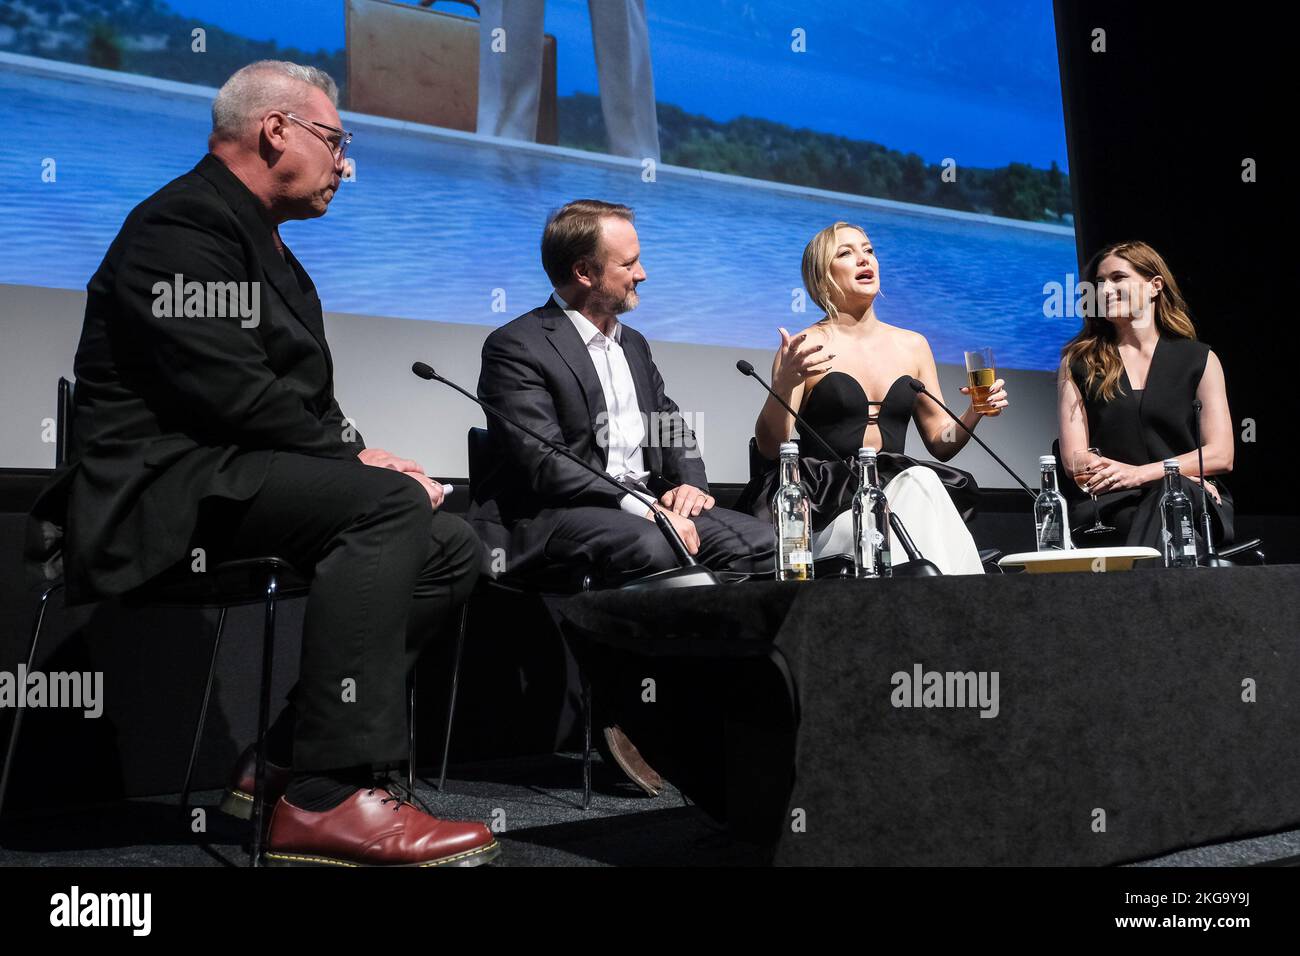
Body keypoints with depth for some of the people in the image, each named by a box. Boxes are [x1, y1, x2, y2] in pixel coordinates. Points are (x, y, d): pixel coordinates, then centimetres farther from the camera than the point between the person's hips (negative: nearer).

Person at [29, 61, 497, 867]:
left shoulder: (262, 243, 22)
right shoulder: (184, 225, -9)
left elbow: (305, 402, 19)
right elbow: (227, 391, -22)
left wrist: (361, 453, 1)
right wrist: (360, 458, -16)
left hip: (240, 473, 10)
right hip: (168, 481, -10)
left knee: (454, 548, -2)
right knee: (388, 504, -30)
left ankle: (288, 758, -1)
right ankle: (330, 797, -31)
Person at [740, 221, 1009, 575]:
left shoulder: (912, 345, 17)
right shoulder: (807, 347, 2)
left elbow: (941, 443, 18)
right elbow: (770, 448, -5)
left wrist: (975, 413, -2)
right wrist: (784, 384, -21)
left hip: (897, 490, 4)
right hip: (827, 503, -4)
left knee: (920, 479, -31)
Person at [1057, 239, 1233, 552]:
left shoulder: (1199, 360, 13)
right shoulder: (1078, 363, 12)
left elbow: (1220, 455, 5)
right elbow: (1074, 459, 2)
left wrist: (1140, 474, -13)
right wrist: (1184, 475, -9)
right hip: (1112, 503, -1)